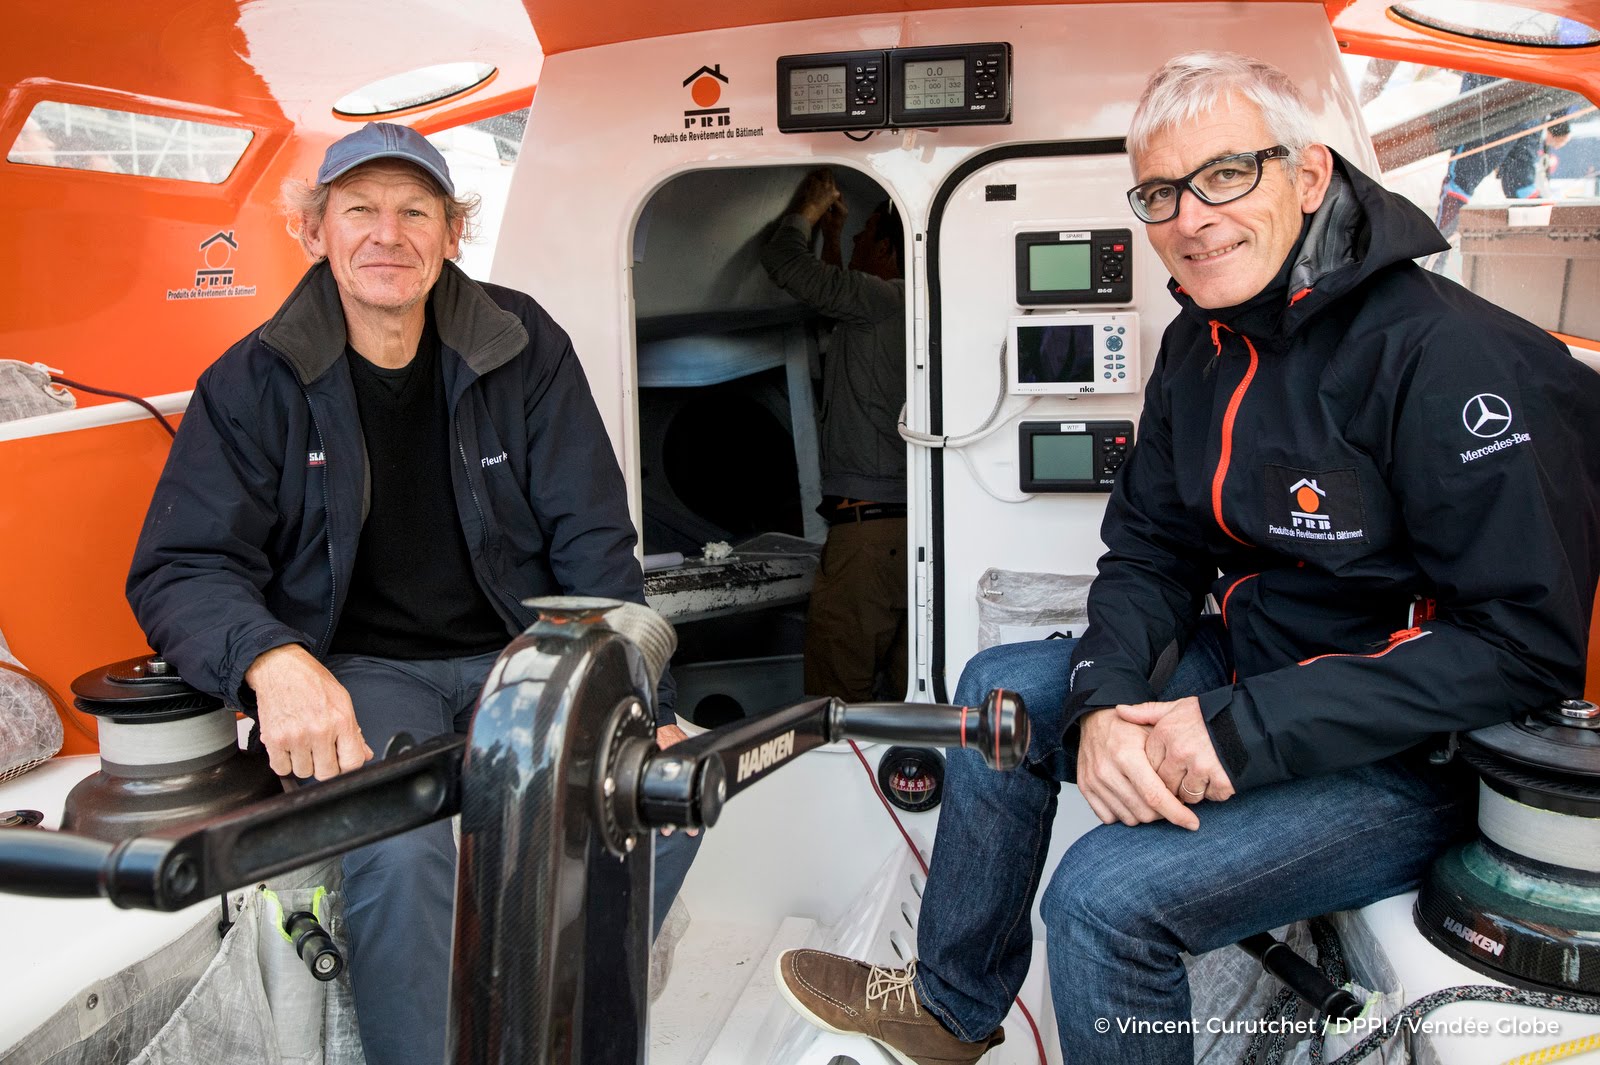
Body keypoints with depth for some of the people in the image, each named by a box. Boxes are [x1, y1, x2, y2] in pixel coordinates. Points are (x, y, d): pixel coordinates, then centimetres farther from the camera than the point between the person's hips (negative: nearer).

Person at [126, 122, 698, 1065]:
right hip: (357, 671, -2)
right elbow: (181, 565, -8)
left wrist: (649, 704, -15)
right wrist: (275, 661, -32)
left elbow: (594, 542, -3)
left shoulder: (525, 349, -1)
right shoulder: (256, 383, -3)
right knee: (403, 852, -32)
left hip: (520, 654, 2)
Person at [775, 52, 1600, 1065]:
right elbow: (1150, 551, 7)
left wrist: (1245, 733, -29)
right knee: (1003, 685, 7)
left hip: (1416, 755, -8)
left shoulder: (1448, 355, -23)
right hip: (1252, 670, 8)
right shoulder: (1202, 346, 2)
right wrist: (1106, 697, -14)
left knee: (1108, 893, -23)